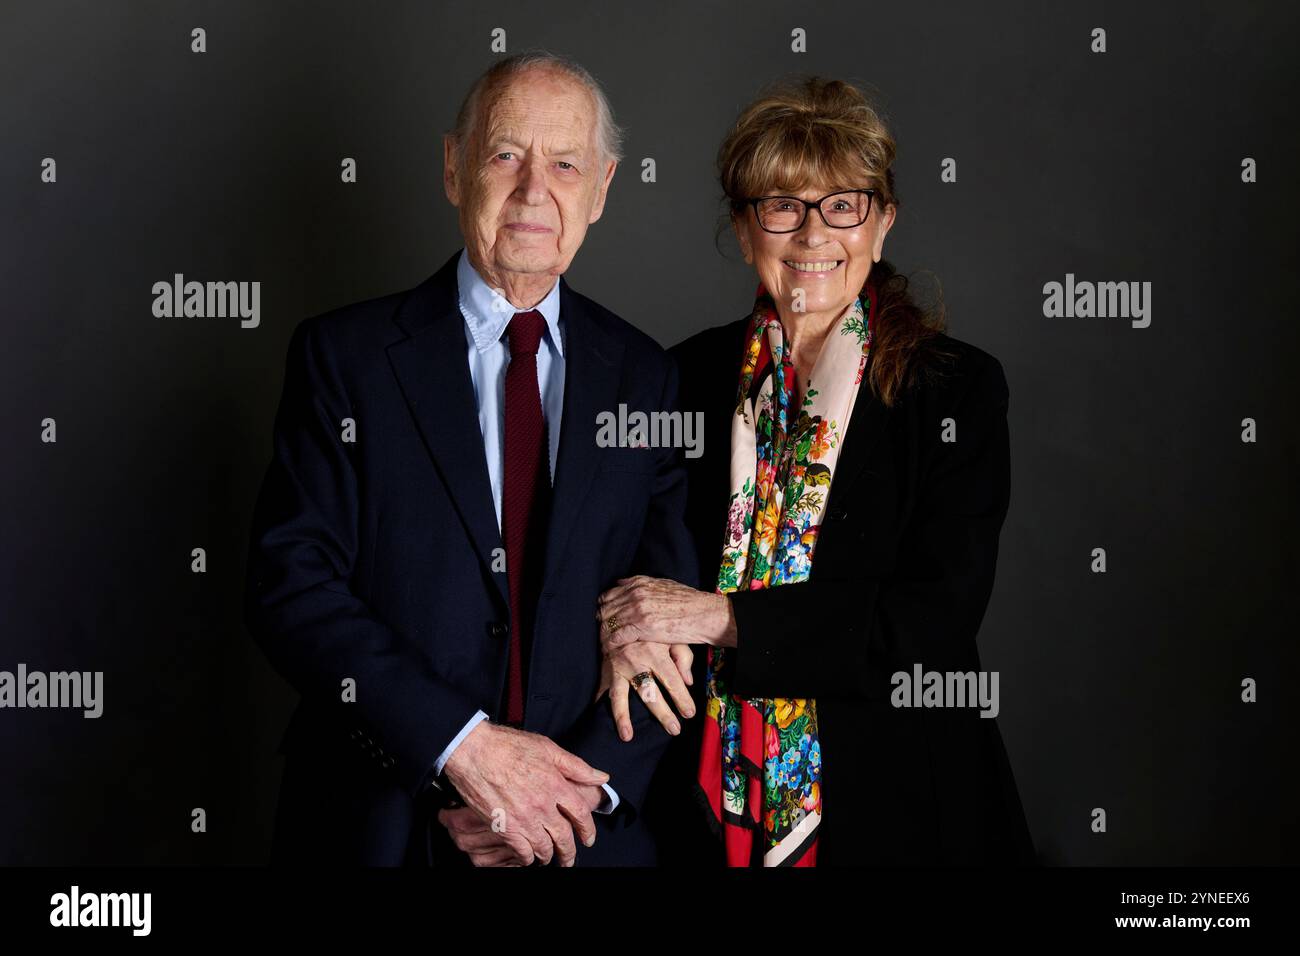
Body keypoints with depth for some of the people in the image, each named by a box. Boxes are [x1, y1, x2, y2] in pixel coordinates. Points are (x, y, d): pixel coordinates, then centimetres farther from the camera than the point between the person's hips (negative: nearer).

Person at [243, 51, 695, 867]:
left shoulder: (643, 377, 3)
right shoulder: (344, 355, -3)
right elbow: (290, 583, -11)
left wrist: (587, 783, -14)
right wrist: (461, 743, -19)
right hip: (378, 825, -2)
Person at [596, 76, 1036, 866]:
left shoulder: (959, 387, -7)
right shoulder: (691, 377, 2)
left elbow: (938, 618, -16)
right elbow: (627, 549, 6)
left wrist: (722, 617, -22)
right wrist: (628, 633, -17)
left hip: (894, 805, -2)